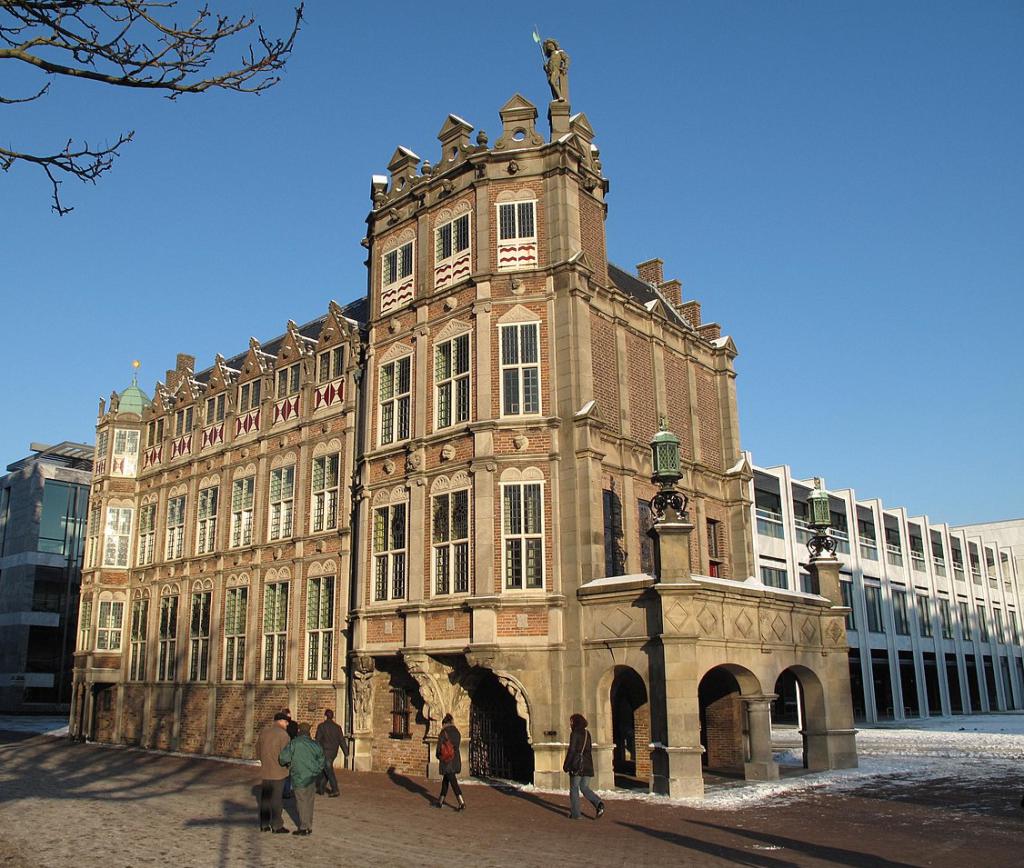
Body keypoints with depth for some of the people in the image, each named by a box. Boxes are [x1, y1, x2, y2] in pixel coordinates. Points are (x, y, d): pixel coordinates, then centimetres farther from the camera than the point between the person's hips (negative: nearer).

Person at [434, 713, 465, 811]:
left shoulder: (443, 732, -10)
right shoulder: (457, 732, 6)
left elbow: (439, 747, -9)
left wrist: (438, 755, 10)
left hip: (447, 761, -6)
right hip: (456, 760, 6)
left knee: (453, 781, -6)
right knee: (445, 780, 19)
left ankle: (462, 803, -14)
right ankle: (440, 801, 27)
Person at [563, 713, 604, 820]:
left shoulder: (575, 733, -9)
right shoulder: (587, 734, 12)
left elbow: (571, 750, -14)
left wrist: (566, 765, -7)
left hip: (577, 765, -6)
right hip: (588, 765, 6)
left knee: (574, 789, 6)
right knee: (585, 788, 13)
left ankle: (575, 813, 8)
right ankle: (599, 804, -8)